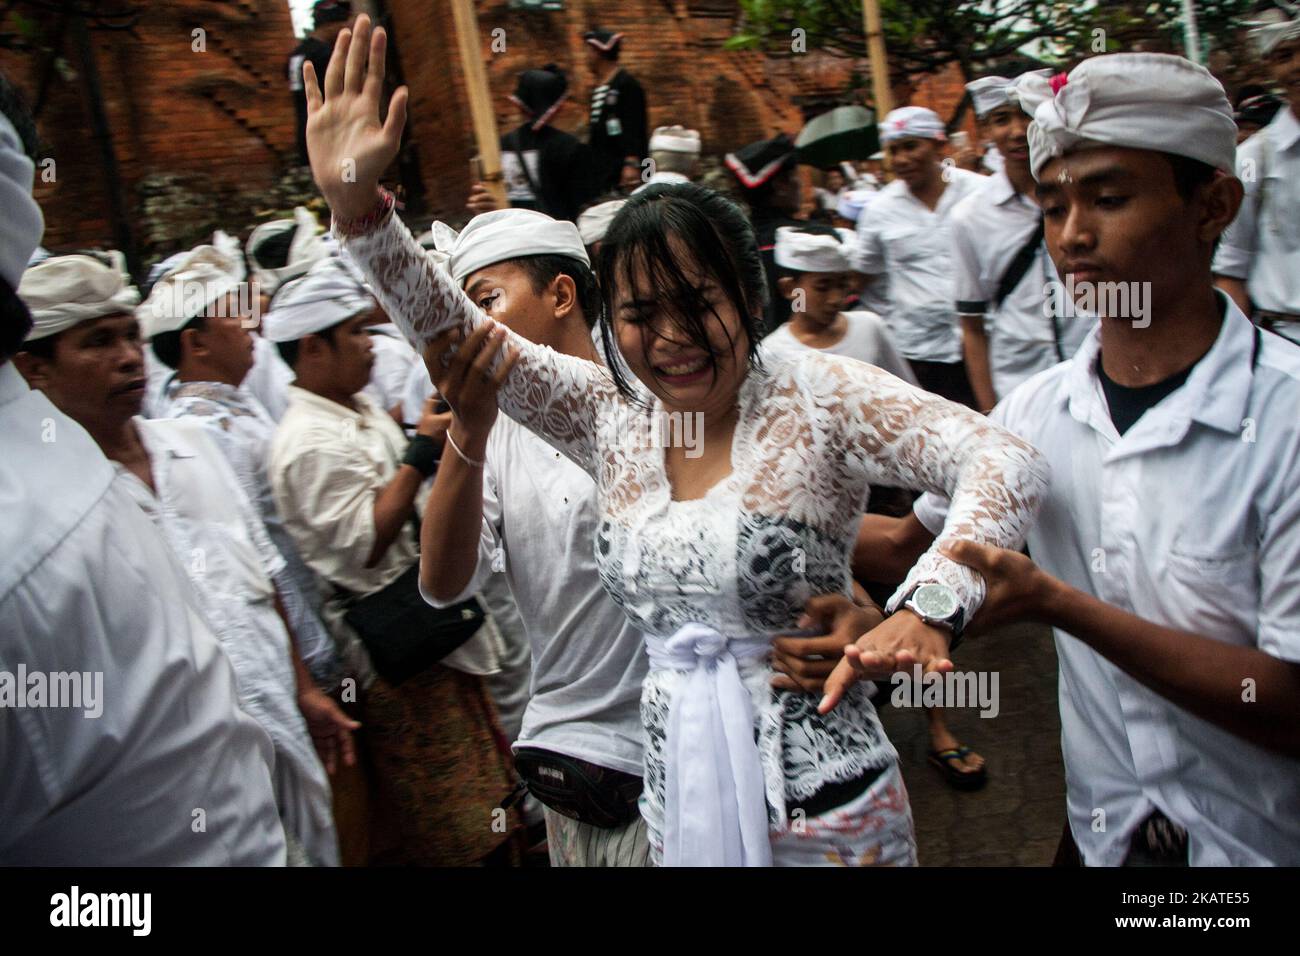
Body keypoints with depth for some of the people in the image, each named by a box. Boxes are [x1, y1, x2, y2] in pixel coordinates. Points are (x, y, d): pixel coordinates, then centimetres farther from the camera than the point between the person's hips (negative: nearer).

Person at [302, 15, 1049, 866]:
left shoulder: (819, 399, -12)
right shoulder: (611, 419, 0)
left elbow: (1007, 463, -19)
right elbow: (460, 334, -1)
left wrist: (926, 610, -35)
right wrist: (355, 204, -14)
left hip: (824, 805, -4)